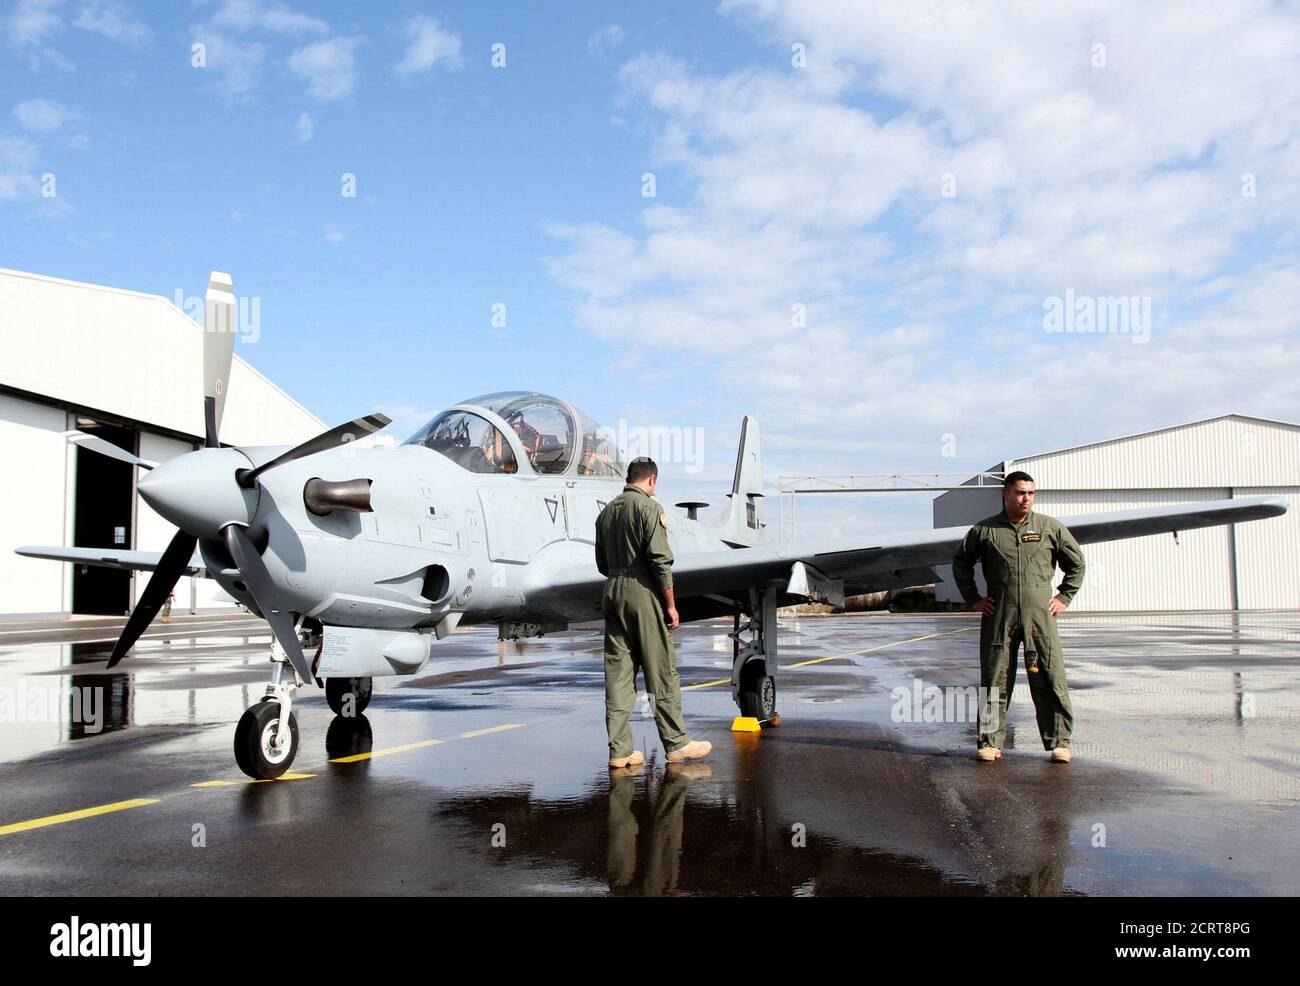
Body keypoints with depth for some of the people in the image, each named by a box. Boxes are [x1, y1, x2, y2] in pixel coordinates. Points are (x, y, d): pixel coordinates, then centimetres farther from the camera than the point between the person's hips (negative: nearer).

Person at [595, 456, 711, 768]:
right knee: (662, 672, 2)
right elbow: (660, 560, -14)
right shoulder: (649, 508, -9)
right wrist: (670, 604, -10)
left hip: (612, 591, 7)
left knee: (617, 672, 6)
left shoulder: (607, 511, 13)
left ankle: (619, 750, 8)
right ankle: (676, 744, 9)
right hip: (643, 593, -7)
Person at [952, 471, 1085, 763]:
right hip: (998, 614, 0)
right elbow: (960, 563, 16)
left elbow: (1076, 561, 17)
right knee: (994, 678, 3)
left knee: (1050, 677, -2)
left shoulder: (1051, 527, 7)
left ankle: (1059, 742, 7)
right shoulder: (984, 530, 6)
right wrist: (973, 598, 10)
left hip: (1040, 611, 0)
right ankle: (991, 742, 10)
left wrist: (1064, 597, 10)